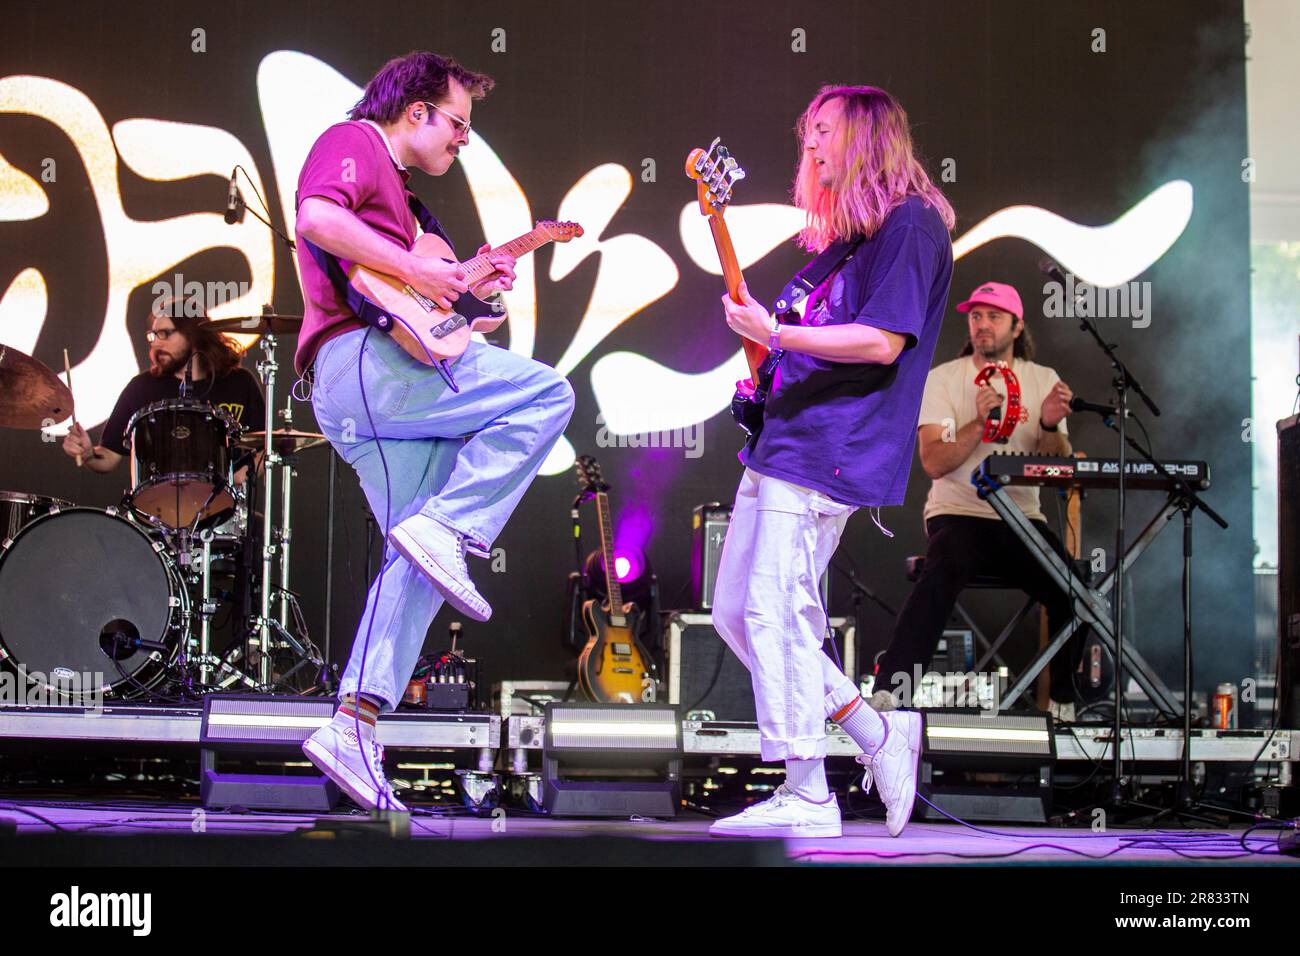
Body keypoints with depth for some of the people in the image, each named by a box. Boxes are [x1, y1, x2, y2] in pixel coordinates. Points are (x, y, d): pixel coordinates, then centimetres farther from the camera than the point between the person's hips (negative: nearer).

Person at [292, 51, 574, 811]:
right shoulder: (354, 144, 3)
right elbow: (318, 218, -18)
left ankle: (355, 724, 0)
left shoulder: (395, 191, 34)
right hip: (363, 358, -10)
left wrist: (466, 284, 17)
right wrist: (416, 269, -17)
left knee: (417, 561, 4)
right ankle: (444, 528, -18)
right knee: (546, 394, -16)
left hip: (368, 401, 10)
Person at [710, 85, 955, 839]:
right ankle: (879, 734, 15)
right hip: (786, 438, 10)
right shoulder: (850, 231, 22)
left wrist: (775, 334, -18)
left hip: (829, 450, -10)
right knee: (735, 612, 10)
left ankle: (808, 798, -5)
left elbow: (883, 341, -17)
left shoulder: (911, 224, -8)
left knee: (774, 611, -12)